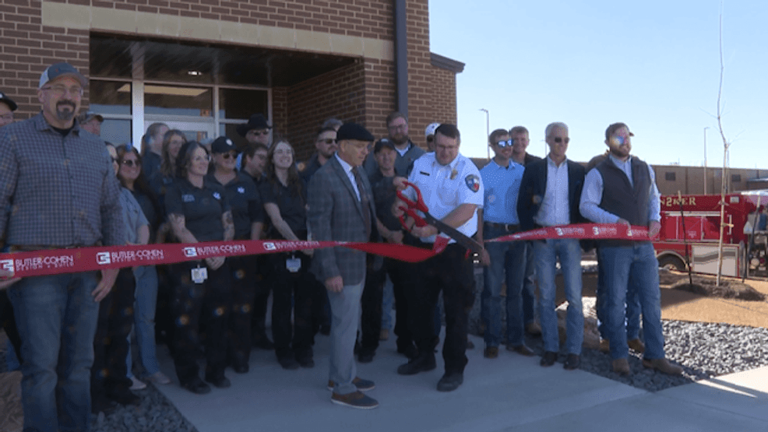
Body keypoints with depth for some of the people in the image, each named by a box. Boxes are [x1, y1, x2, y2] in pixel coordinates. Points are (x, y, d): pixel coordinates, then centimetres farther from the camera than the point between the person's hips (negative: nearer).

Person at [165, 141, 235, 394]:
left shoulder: (217, 191, 14)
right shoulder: (176, 191, 0)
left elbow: (229, 225, 11)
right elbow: (179, 229, -10)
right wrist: (205, 253, -15)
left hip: (219, 262, 5)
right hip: (189, 263, -4)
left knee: (218, 316, 8)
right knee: (187, 319, -1)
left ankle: (216, 370, 21)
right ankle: (188, 375, 12)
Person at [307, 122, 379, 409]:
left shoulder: (359, 174, 10)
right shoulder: (323, 178, -16)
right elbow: (319, 226, -18)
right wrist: (330, 270, -20)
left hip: (359, 260, 9)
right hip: (342, 264, -8)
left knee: (348, 320, 20)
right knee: (346, 323, 0)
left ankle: (341, 375, 36)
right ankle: (342, 389, 15)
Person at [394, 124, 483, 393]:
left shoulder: (467, 171, -13)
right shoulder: (421, 163, 6)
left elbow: (467, 210, -25)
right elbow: (408, 196, 14)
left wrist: (433, 229, -32)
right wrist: (400, 205, -10)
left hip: (455, 249, -6)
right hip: (424, 248, 6)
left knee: (456, 310, 2)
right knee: (418, 304, 16)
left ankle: (455, 369, 17)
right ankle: (425, 356, 36)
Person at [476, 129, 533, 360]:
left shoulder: (522, 172, 7)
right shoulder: (484, 174, -2)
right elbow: (478, 212, -3)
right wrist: (480, 246, -9)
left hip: (518, 233, 3)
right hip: (493, 233, -3)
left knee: (516, 289, 10)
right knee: (492, 289, 0)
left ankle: (515, 339, 21)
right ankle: (492, 341, 11)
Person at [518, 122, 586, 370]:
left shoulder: (578, 170, 7)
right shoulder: (533, 169, 5)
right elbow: (523, 205, 4)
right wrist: (532, 232, -6)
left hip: (570, 237, 0)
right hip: (542, 238, 0)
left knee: (574, 296, -2)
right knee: (546, 296, 4)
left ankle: (574, 350, 6)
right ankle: (550, 348, 13)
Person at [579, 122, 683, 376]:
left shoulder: (645, 170, 12)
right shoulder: (598, 174, -3)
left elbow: (654, 197, 21)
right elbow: (586, 206, -8)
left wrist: (655, 218, 1)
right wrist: (615, 221, -19)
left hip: (644, 245, 5)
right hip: (614, 247, -4)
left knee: (652, 300, 5)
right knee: (615, 302, 2)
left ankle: (654, 356, 15)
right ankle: (619, 356, 14)